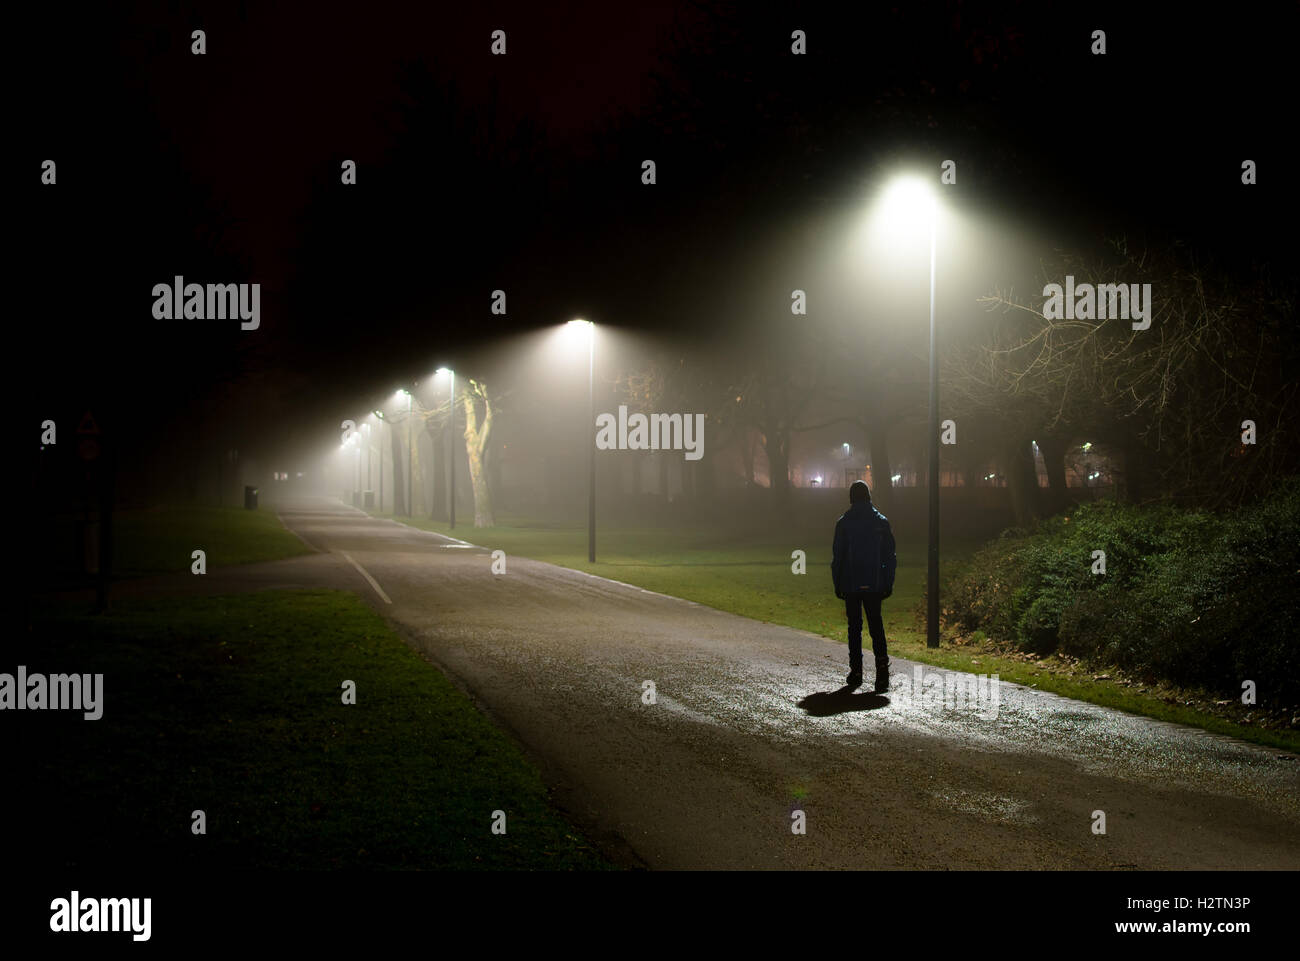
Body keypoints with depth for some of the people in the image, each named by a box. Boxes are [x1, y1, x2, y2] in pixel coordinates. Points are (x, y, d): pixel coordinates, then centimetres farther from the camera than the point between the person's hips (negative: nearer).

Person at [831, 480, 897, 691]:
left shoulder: (843, 523, -5)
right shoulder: (881, 521, 1)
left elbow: (837, 556, -4)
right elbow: (890, 556, 2)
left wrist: (837, 584, 3)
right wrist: (888, 584, 8)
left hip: (851, 586, -1)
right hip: (875, 585, 1)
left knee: (854, 626, 8)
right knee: (876, 625, 5)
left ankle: (856, 672, 10)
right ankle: (882, 669, -12)